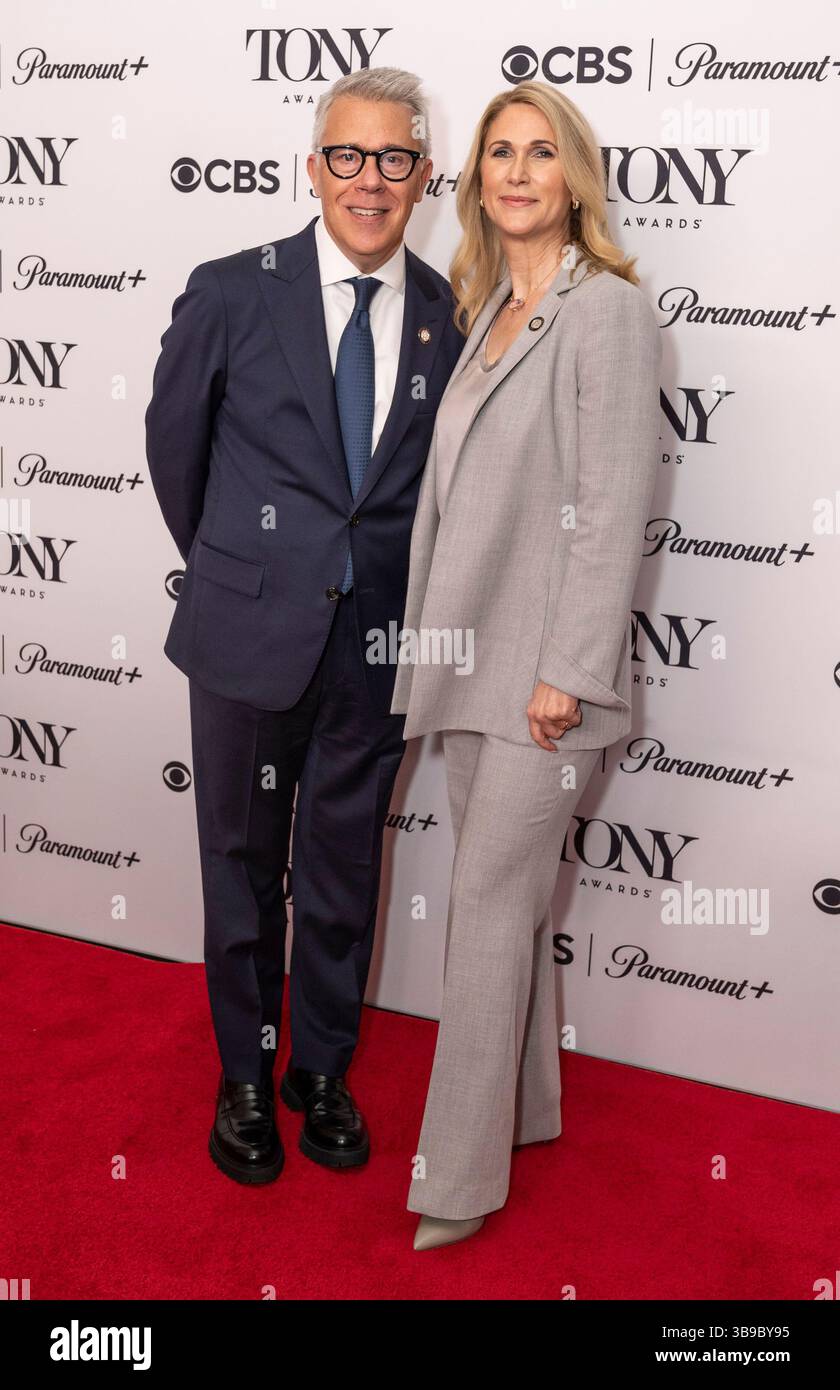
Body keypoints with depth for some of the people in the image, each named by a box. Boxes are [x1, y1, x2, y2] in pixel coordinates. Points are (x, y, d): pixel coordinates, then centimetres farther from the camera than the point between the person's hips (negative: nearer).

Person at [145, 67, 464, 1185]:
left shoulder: (450, 317, 0)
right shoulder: (231, 293, -5)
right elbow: (174, 443, 6)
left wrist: (403, 590, 9)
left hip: (377, 642, 2)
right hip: (252, 632, -1)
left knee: (346, 868, 14)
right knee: (244, 863, 12)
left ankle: (323, 1070, 35)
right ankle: (245, 1079, 33)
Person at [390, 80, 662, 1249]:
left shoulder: (608, 308, -9)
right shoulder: (488, 312, 15)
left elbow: (614, 504, -15)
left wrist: (567, 671, -18)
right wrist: (439, 643, 12)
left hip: (545, 666, -7)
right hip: (473, 655, 7)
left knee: (491, 903, -4)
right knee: (509, 894, 15)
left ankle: (459, 1177, 9)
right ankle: (525, 1107, 31)